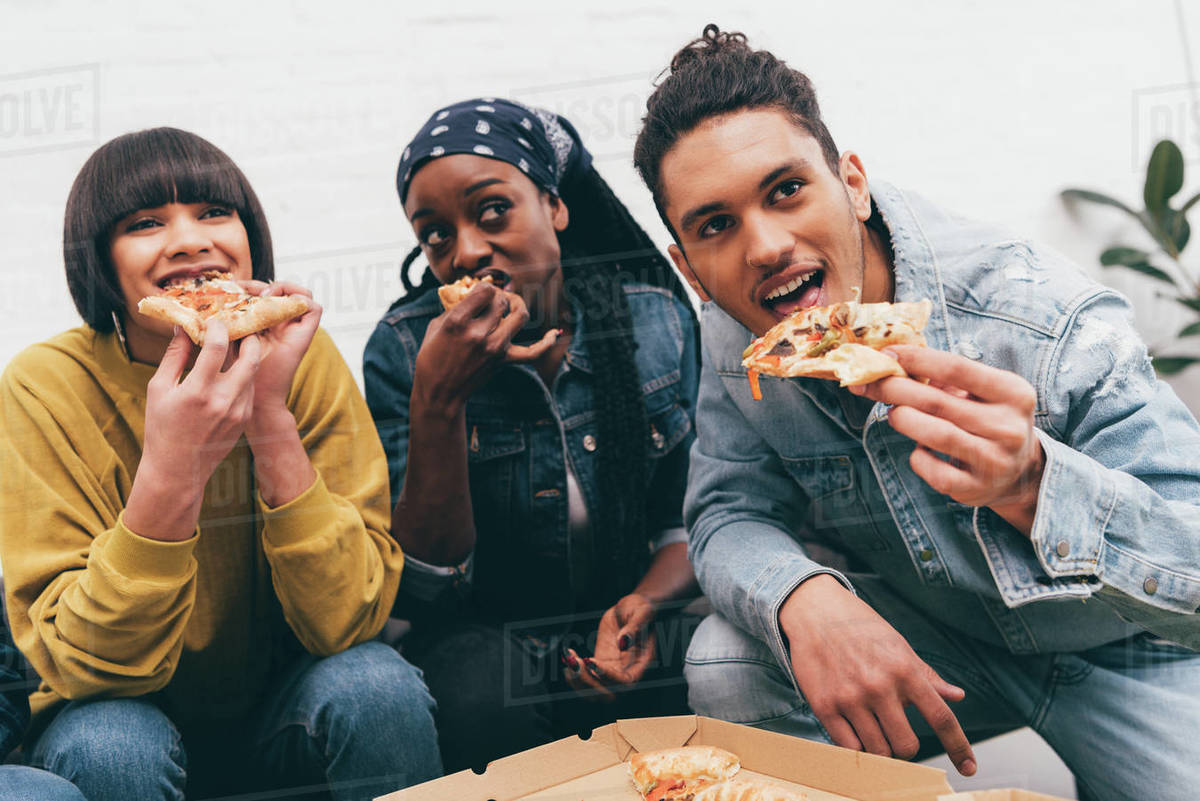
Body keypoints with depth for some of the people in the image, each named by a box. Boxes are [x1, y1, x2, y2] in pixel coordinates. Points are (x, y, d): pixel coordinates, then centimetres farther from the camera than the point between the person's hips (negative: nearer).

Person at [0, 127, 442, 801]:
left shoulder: (303, 359, -14)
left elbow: (349, 619, -20)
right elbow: (83, 665, -23)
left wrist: (271, 421, -30)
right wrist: (173, 471, -37)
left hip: (284, 713, 1)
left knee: (376, 683, -28)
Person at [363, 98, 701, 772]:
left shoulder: (654, 318, -5)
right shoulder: (403, 349, -10)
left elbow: (692, 515, 4)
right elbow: (426, 586, -13)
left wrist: (647, 603, -18)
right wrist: (437, 401, -26)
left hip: (632, 613, 2)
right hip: (484, 632, -1)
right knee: (483, 699, -35)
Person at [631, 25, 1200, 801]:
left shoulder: (1053, 324, -30)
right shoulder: (735, 344, -14)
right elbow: (730, 512, -9)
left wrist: (1031, 485, -52)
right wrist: (804, 599, -34)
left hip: (1122, 651, -2)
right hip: (933, 637, 3)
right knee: (726, 667, -20)